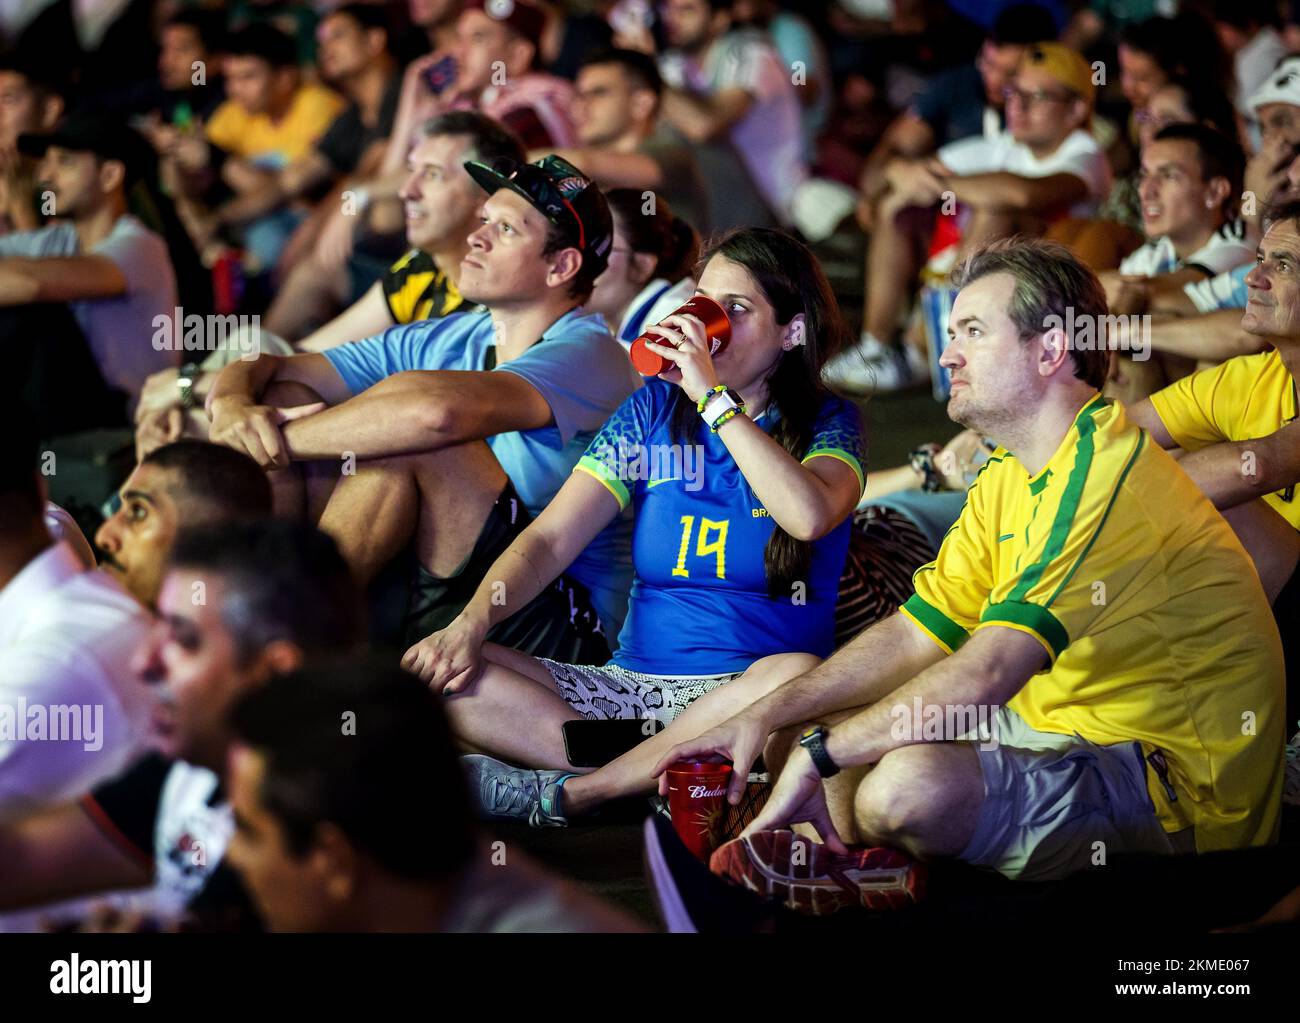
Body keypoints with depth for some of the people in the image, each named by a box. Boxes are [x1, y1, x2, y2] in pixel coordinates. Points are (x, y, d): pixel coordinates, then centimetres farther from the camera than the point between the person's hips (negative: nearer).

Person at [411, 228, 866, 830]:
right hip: (632, 684, 3)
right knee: (422, 672, -17)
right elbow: (550, 539, 2)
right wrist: (470, 623, -15)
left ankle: (563, 794, -28)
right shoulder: (655, 410, 12)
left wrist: (713, 397, -17)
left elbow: (809, 515, -21)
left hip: (743, 690, -3)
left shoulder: (828, 424, 4)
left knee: (798, 677, -41)